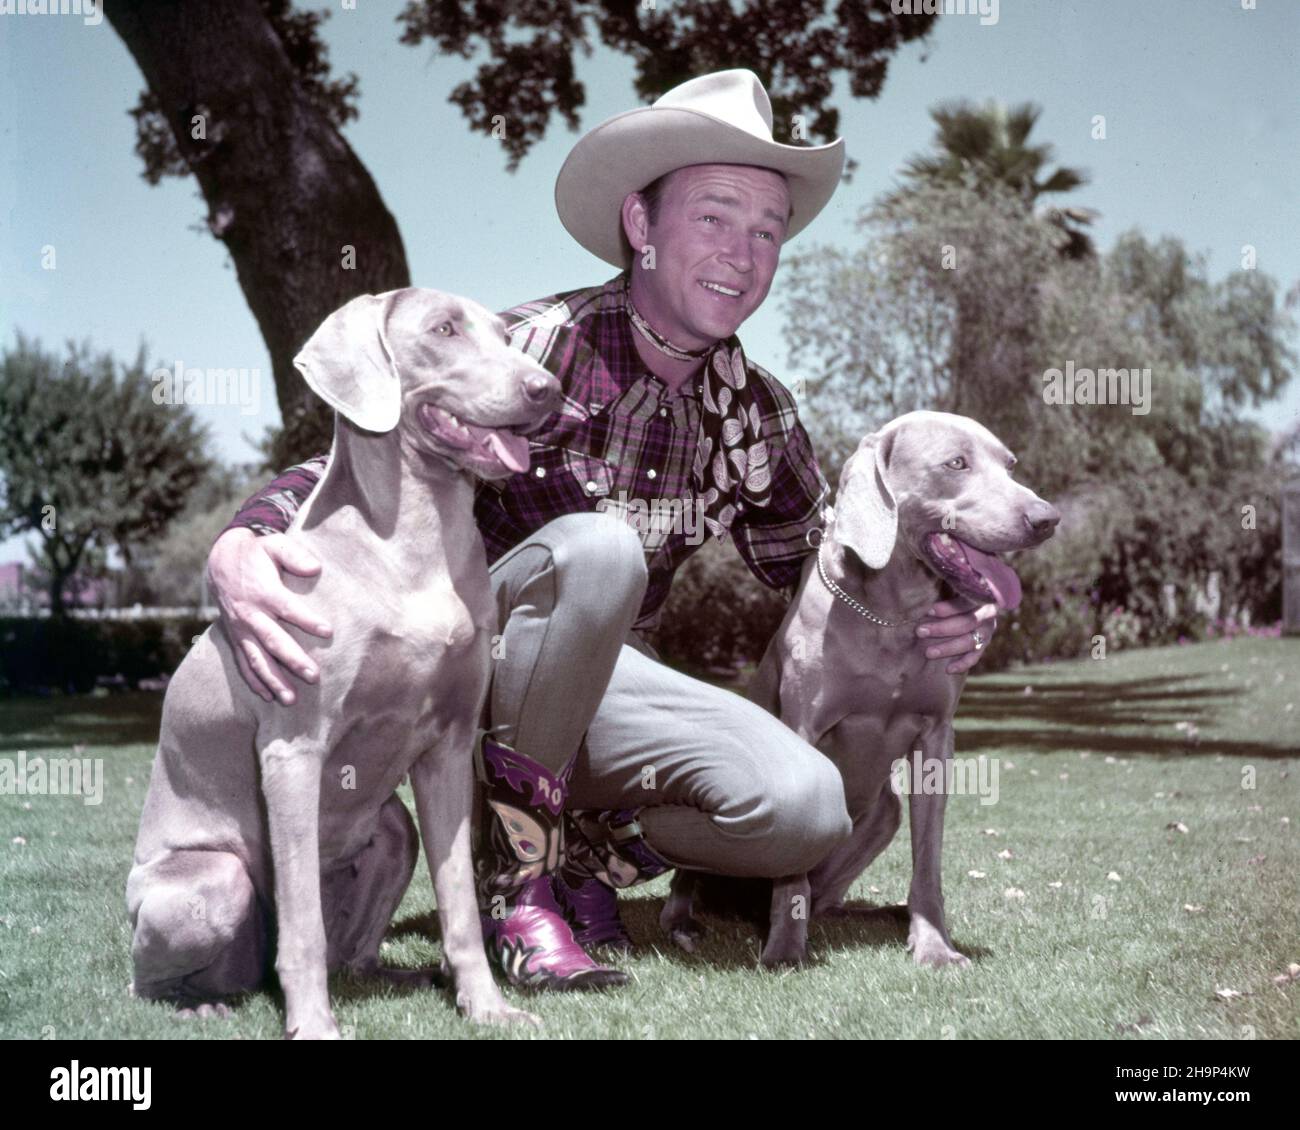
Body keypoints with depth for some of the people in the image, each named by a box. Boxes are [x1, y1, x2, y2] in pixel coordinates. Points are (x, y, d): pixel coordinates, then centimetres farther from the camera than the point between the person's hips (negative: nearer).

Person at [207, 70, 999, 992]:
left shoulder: (755, 415, 2)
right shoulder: (536, 348, -16)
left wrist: (938, 619, -11)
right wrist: (239, 551, -43)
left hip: (602, 687, 4)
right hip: (471, 673, -4)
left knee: (809, 810, -22)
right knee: (600, 549, -36)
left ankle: (584, 847, 4)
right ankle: (515, 874, -23)